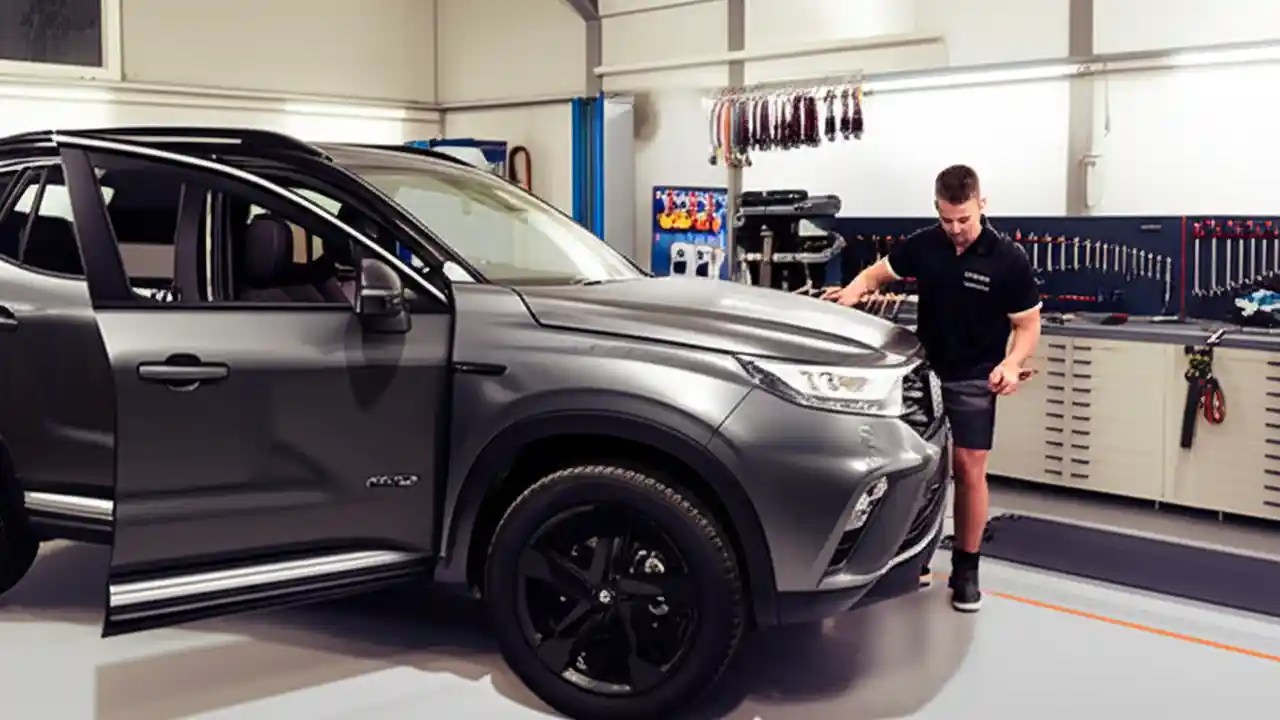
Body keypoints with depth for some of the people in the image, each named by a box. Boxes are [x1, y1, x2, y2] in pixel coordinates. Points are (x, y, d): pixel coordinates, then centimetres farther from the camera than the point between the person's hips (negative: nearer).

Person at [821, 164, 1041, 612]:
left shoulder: (1008, 260, -14)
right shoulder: (922, 245, -6)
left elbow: (1028, 326, -9)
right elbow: (878, 273, 8)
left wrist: (1012, 363, -28)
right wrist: (852, 293, -14)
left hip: (974, 379, -3)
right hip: (924, 369, 3)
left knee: (968, 471, 0)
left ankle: (966, 569, 13)